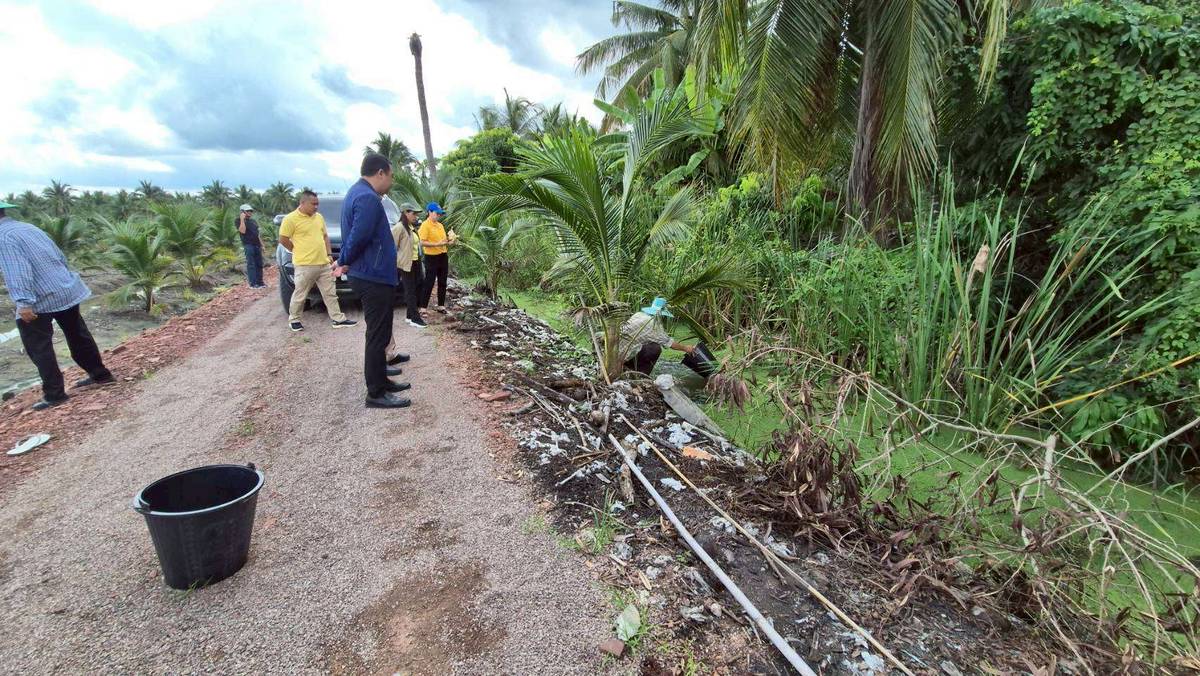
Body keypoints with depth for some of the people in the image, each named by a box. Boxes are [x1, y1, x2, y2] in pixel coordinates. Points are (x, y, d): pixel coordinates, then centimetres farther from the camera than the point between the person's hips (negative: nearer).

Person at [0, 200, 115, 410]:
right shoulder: (30, 227, 13)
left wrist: (23, 302, -28)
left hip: (40, 299, -8)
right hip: (66, 290, 8)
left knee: (38, 348, 2)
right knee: (78, 336, 19)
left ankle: (54, 394, 4)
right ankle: (100, 374, 30)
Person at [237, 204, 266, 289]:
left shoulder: (253, 221, 19)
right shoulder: (240, 220, -1)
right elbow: (242, 231, -18)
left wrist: (261, 244, 18)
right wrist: (242, 220, -18)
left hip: (257, 245, 7)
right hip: (248, 245, -7)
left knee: (259, 264, 7)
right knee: (251, 265, -8)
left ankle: (260, 282, 13)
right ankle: (253, 284, -7)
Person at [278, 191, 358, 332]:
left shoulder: (319, 217, 12)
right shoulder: (291, 219, -9)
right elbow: (283, 240, -7)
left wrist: (329, 254, 11)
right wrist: (298, 251, -1)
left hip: (324, 263, 6)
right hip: (304, 265, -6)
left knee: (330, 293, 8)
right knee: (300, 295, 5)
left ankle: (338, 319, 13)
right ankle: (293, 319, 21)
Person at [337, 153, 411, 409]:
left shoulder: (357, 193, 17)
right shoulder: (367, 198, -18)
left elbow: (355, 236, 19)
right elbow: (358, 237, -23)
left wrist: (345, 262, 11)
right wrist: (345, 262, -8)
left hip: (370, 277, 11)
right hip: (375, 278, -10)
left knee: (379, 333, 18)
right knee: (378, 336, -4)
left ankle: (381, 380, 29)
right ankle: (376, 394, 4)